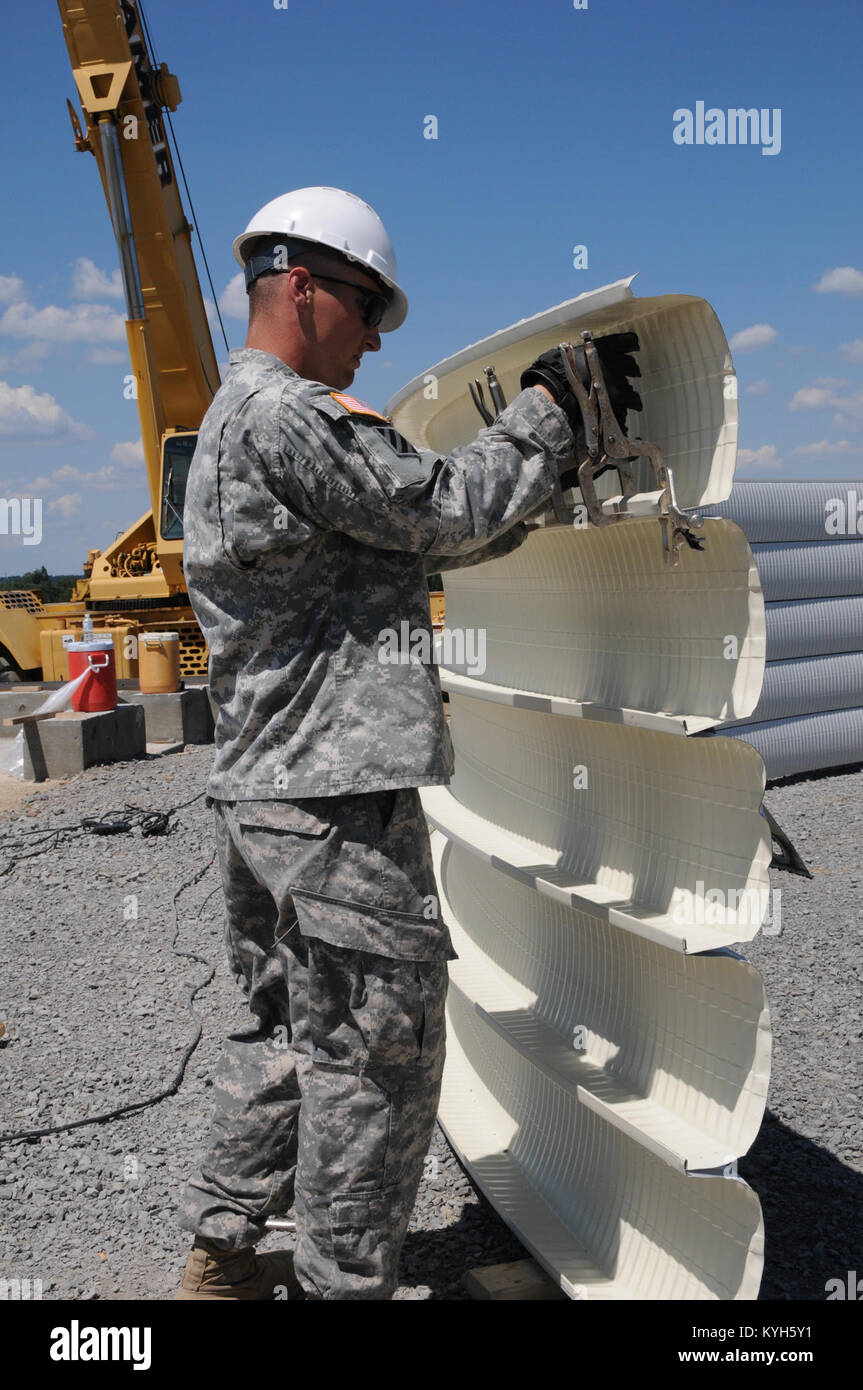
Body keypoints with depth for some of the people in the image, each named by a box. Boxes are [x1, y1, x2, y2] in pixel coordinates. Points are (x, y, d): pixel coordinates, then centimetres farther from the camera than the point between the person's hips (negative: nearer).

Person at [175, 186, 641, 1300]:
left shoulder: (228, 425, 20)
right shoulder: (285, 414, -15)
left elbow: (422, 540, 17)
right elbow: (445, 510, -12)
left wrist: (548, 468, 14)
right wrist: (549, 406, 0)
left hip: (258, 790, 11)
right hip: (338, 796, -11)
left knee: (284, 1029, 20)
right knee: (376, 1051, 1)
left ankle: (222, 1252, 30)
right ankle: (342, 1284, 14)